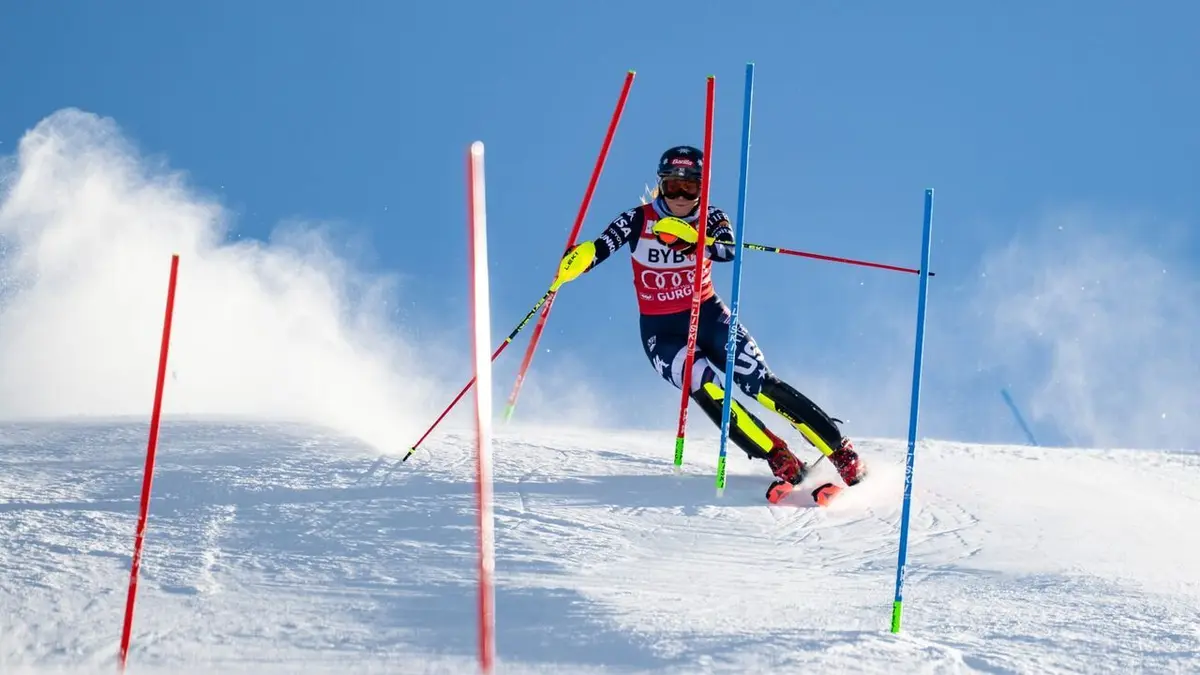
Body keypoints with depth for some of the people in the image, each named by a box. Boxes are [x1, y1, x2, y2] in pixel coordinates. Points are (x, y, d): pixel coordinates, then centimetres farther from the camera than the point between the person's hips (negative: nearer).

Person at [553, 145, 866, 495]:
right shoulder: (639, 220, -6)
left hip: (708, 317, 1)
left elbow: (729, 250, -25)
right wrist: (576, 261, -40)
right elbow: (599, 248, -17)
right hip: (661, 331, -1)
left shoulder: (711, 219, -4)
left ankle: (842, 453, -9)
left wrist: (692, 238, -43)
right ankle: (782, 462, -26)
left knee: (762, 384, -15)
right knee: (707, 389, -27)